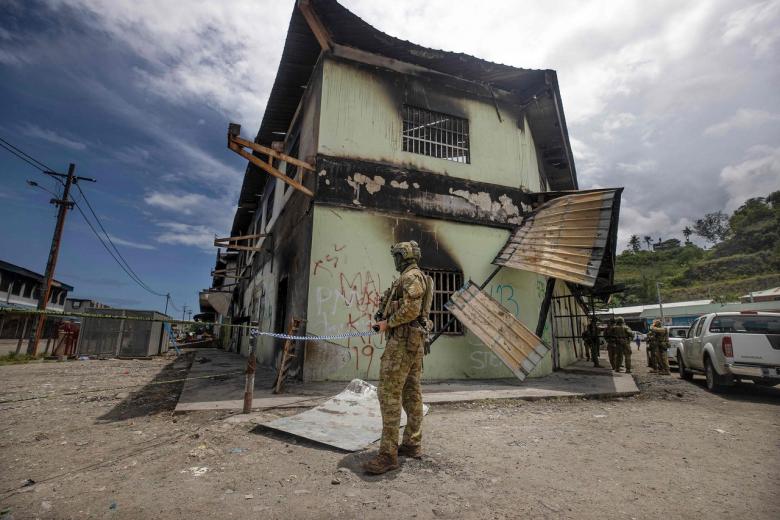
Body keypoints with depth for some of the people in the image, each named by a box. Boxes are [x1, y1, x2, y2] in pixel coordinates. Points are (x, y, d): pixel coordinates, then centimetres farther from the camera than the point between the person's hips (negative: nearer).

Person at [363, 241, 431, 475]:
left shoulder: (410, 277, -13)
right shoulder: (418, 278, 18)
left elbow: (411, 309, -25)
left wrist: (388, 323, -12)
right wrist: (386, 321, 13)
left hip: (403, 340, -11)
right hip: (415, 340, 11)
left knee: (389, 393, -10)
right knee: (412, 393, 13)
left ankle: (388, 454, -7)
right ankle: (413, 444, 21)